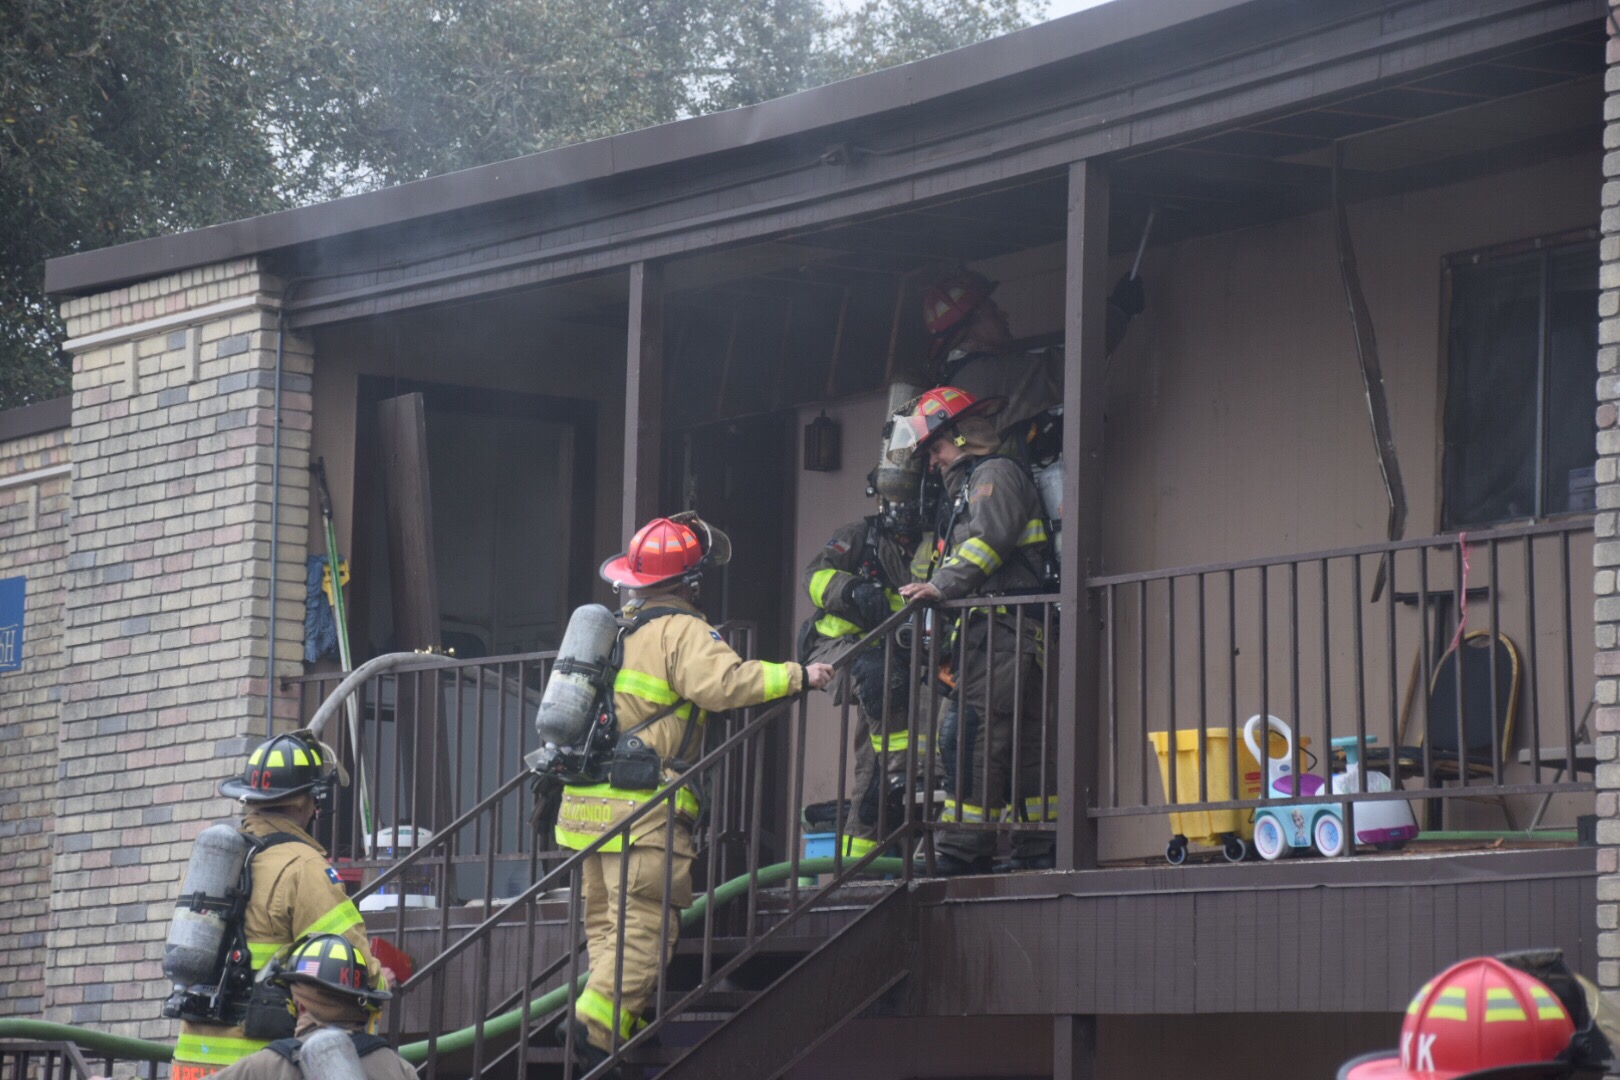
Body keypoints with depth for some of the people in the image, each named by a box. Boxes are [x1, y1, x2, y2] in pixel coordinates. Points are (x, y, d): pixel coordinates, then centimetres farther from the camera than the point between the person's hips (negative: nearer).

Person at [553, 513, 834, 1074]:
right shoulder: (681, 632, -8)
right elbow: (723, 682, -25)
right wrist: (797, 676, -20)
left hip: (589, 797, 9)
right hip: (642, 808, -9)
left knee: (607, 922, 12)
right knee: (644, 923, -10)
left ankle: (620, 1026, 10)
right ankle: (597, 1022, -21)